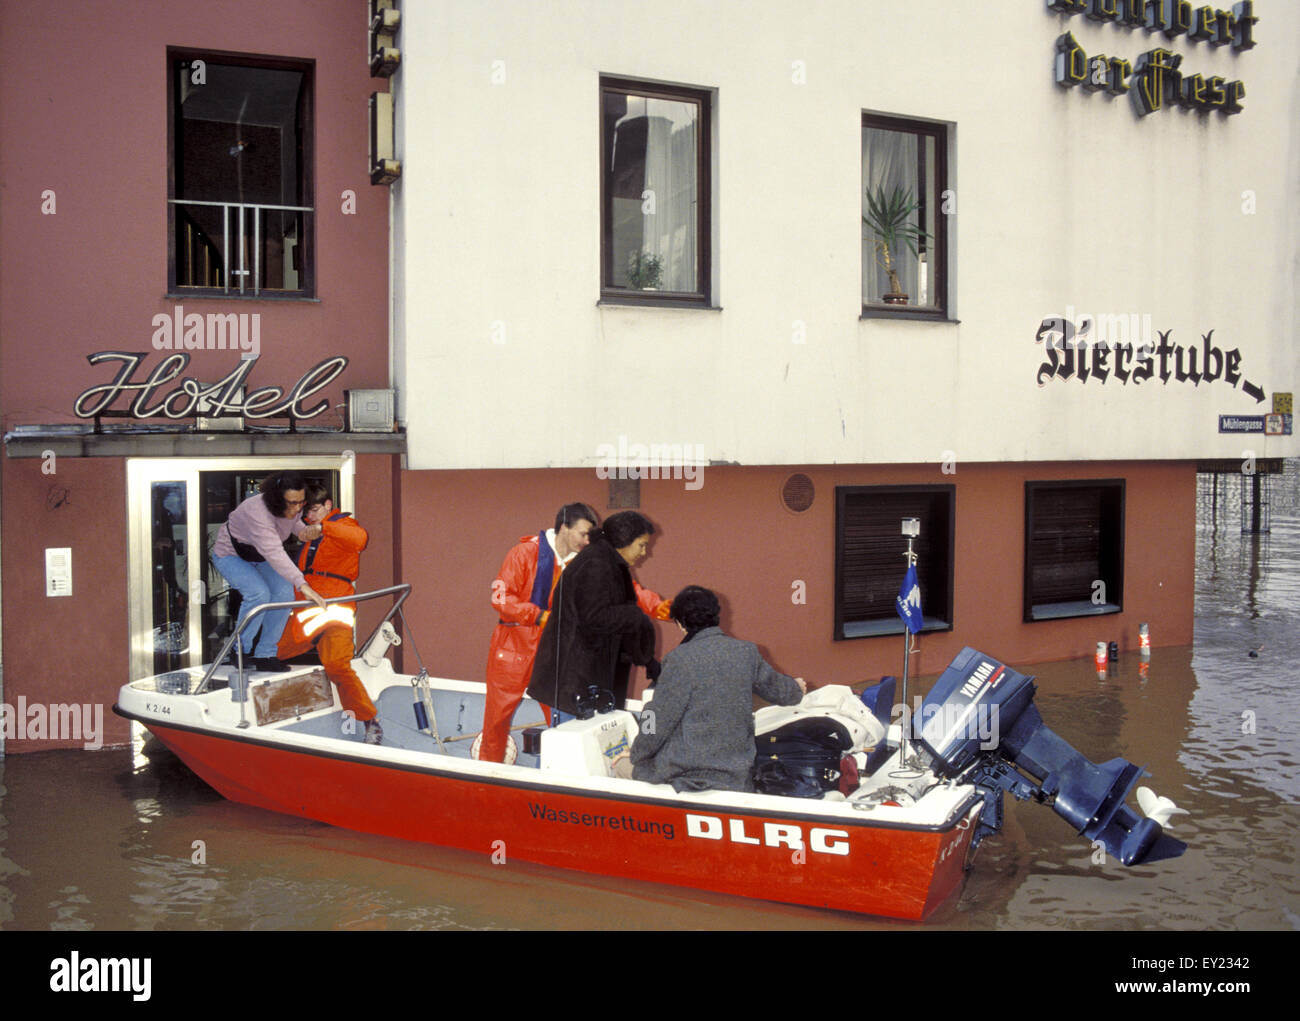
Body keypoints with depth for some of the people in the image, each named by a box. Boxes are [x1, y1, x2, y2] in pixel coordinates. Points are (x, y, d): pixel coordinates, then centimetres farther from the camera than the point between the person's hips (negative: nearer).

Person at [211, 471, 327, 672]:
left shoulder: (292, 508, -17)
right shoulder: (257, 512, -41)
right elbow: (274, 553, -52)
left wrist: (303, 531, -14)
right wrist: (302, 584, -60)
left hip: (260, 556, 7)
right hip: (230, 555, -7)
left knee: (284, 593, -15)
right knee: (259, 593, -29)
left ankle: (265, 655, -5)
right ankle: (242, 650, -7)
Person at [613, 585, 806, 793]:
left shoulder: (681, 659, -15)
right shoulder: (747, 652, 2)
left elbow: (659, 721, -10)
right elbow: (779, 691, 20)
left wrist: (635, 755, 8)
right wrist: (797, 688, 45)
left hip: (688, 775, -6)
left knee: (621, 767, 14)